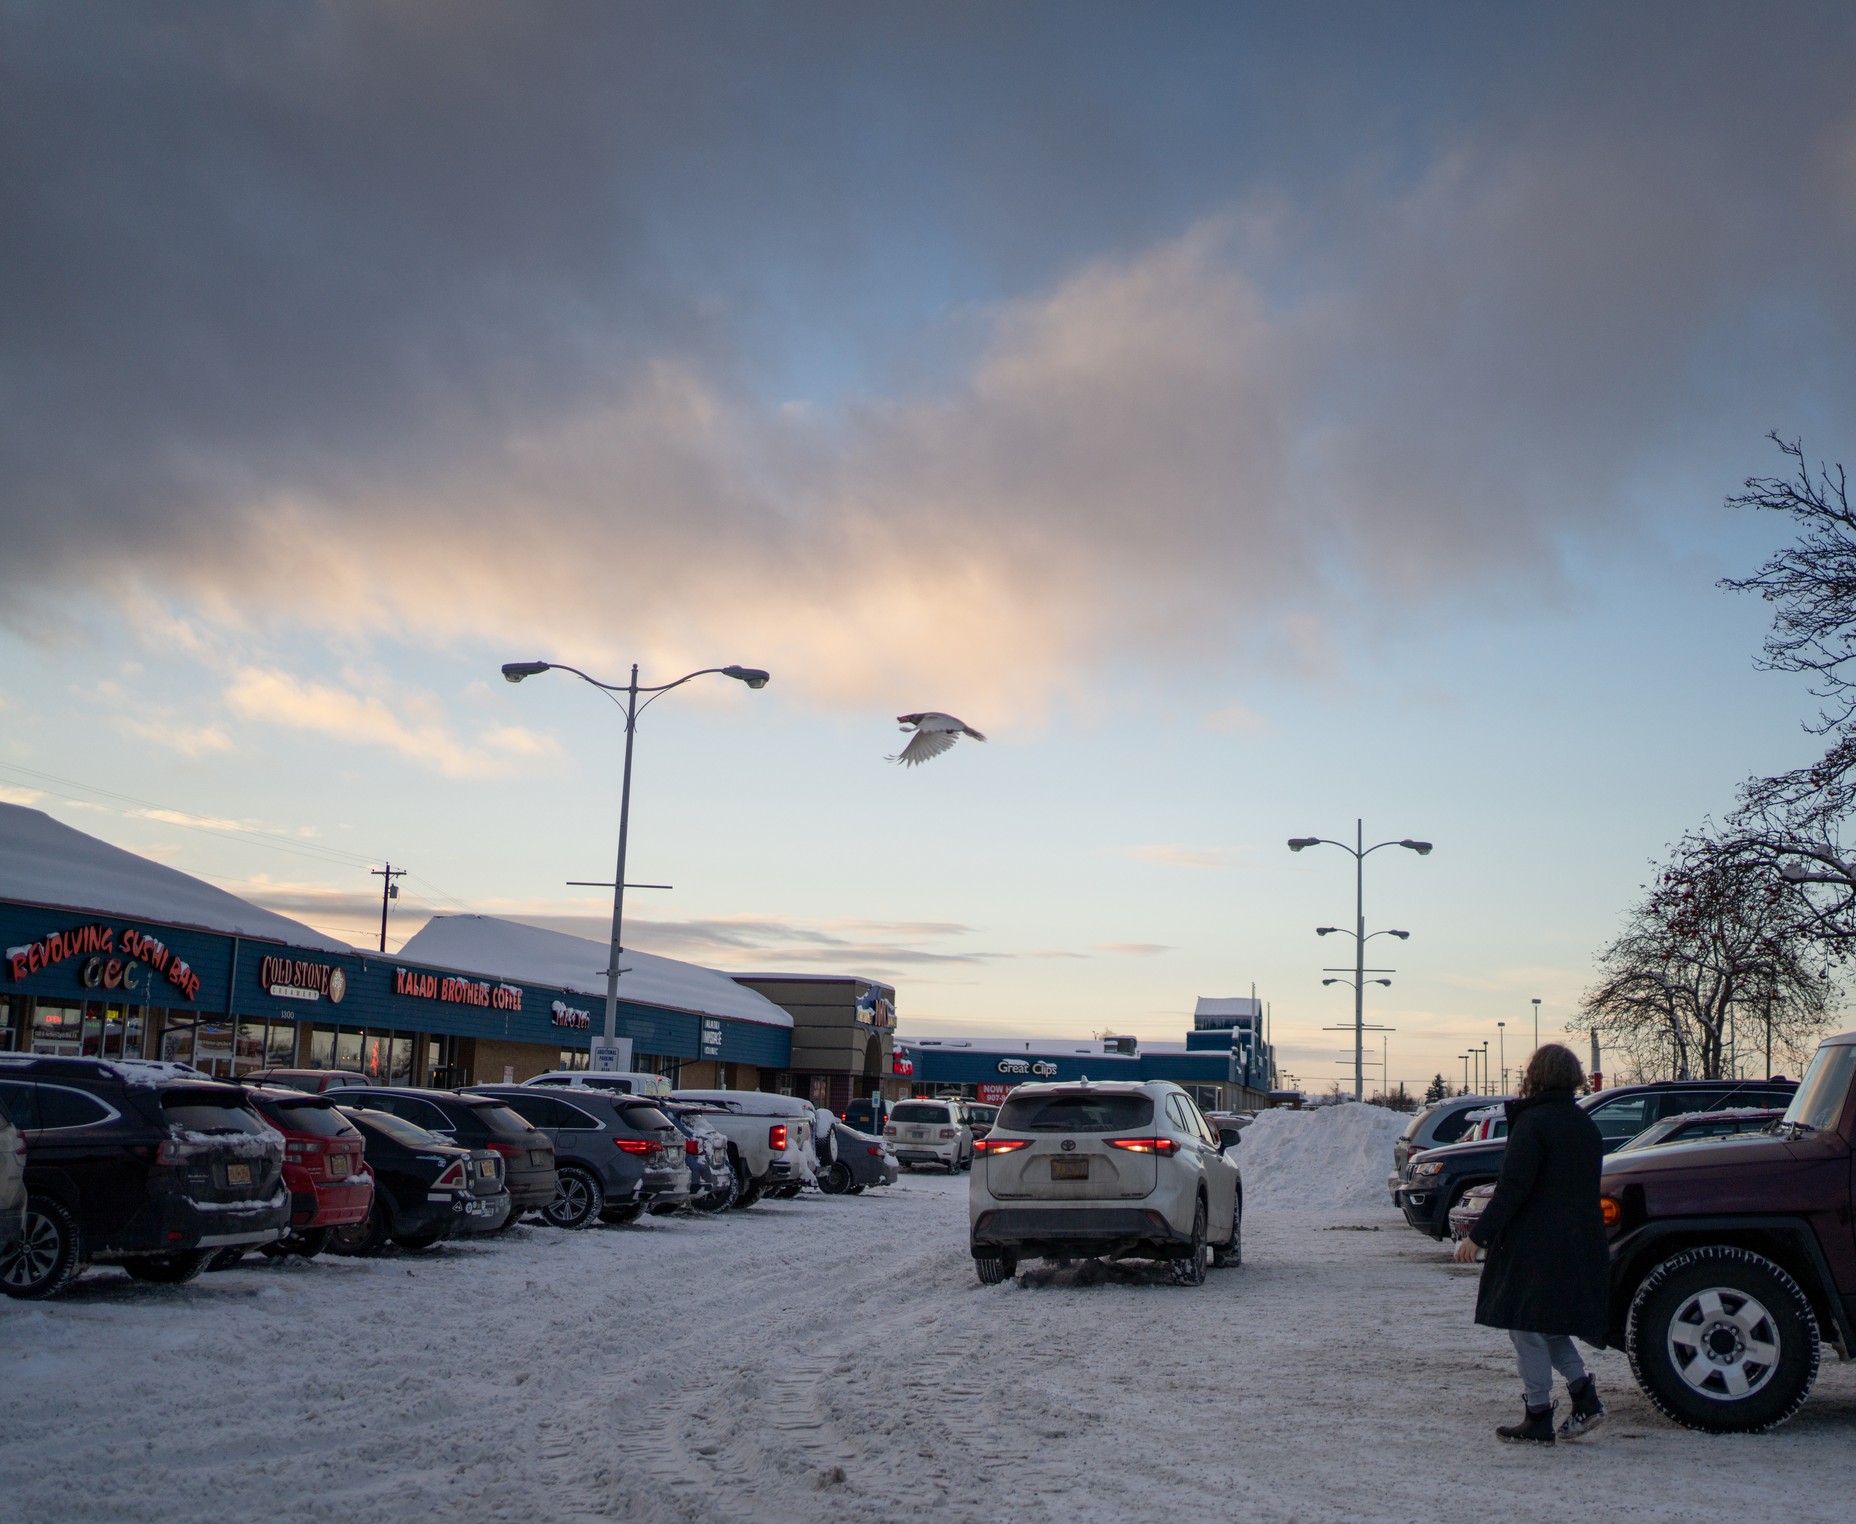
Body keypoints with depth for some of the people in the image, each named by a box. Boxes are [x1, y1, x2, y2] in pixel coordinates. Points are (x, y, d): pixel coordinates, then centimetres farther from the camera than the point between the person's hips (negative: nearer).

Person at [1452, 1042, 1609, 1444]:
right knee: (1543, 1323, 19)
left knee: (1527, 1327, 1)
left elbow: (1513, 1187, -19)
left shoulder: (1533, 1123, -14)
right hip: (1578, 1245, 8)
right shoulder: (1585, 1125, 11)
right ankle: (1584, 1395, 8)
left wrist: (1477, 1236, -16)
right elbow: (1585, 1187, 16)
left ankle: (1538, 1419, 3)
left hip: (1535, 1245, -8)